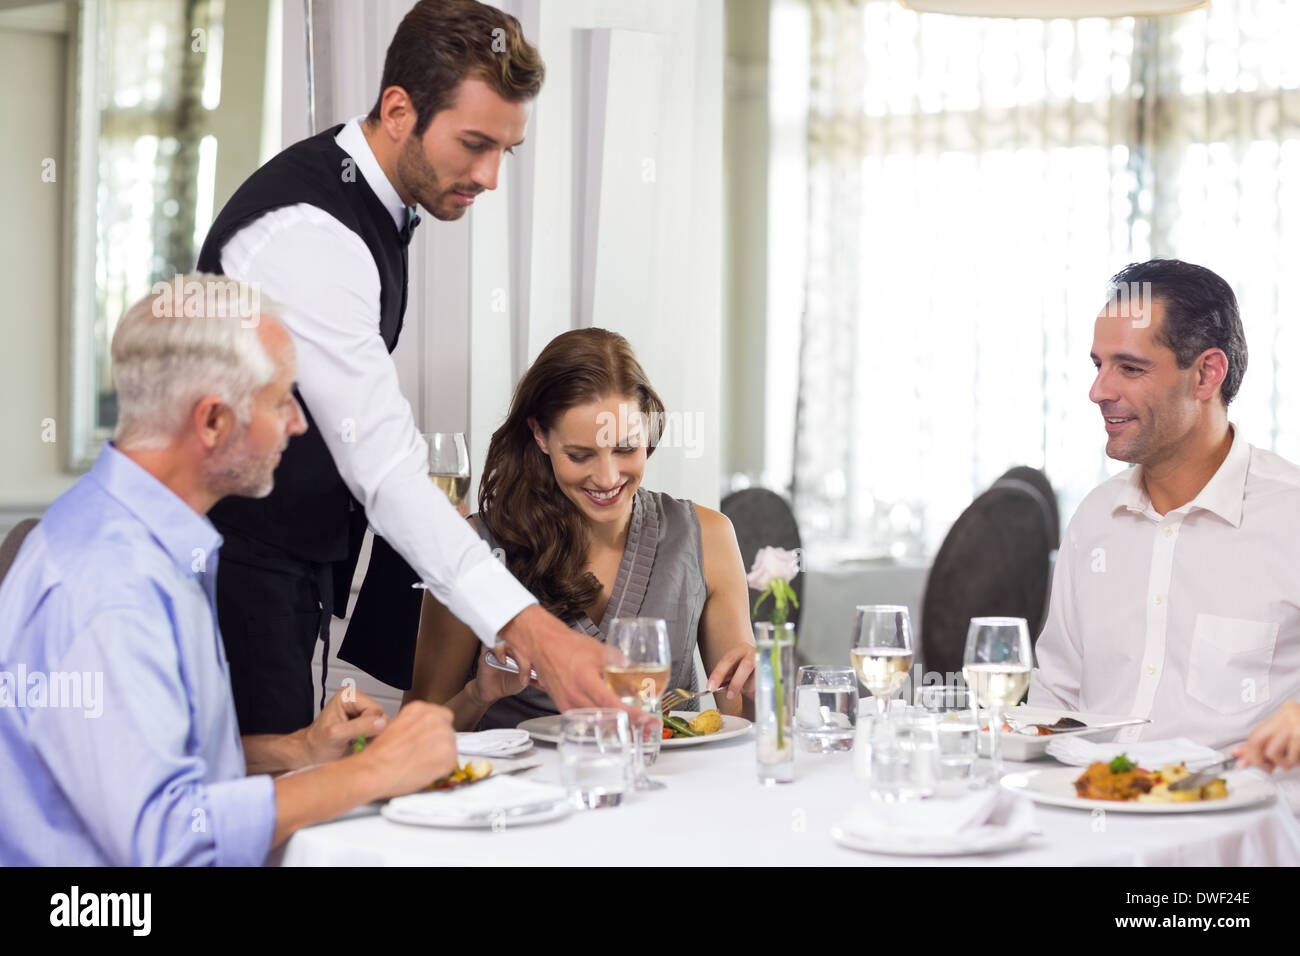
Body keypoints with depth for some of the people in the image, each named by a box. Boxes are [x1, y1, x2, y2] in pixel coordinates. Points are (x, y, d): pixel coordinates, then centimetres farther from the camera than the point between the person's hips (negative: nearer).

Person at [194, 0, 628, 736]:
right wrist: (527, 628, -38)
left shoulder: (370, 201, 6)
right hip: (237, 570, -10)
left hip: (298, 559, 10)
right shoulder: (308, 232, -25)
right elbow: (380, 463, -32)